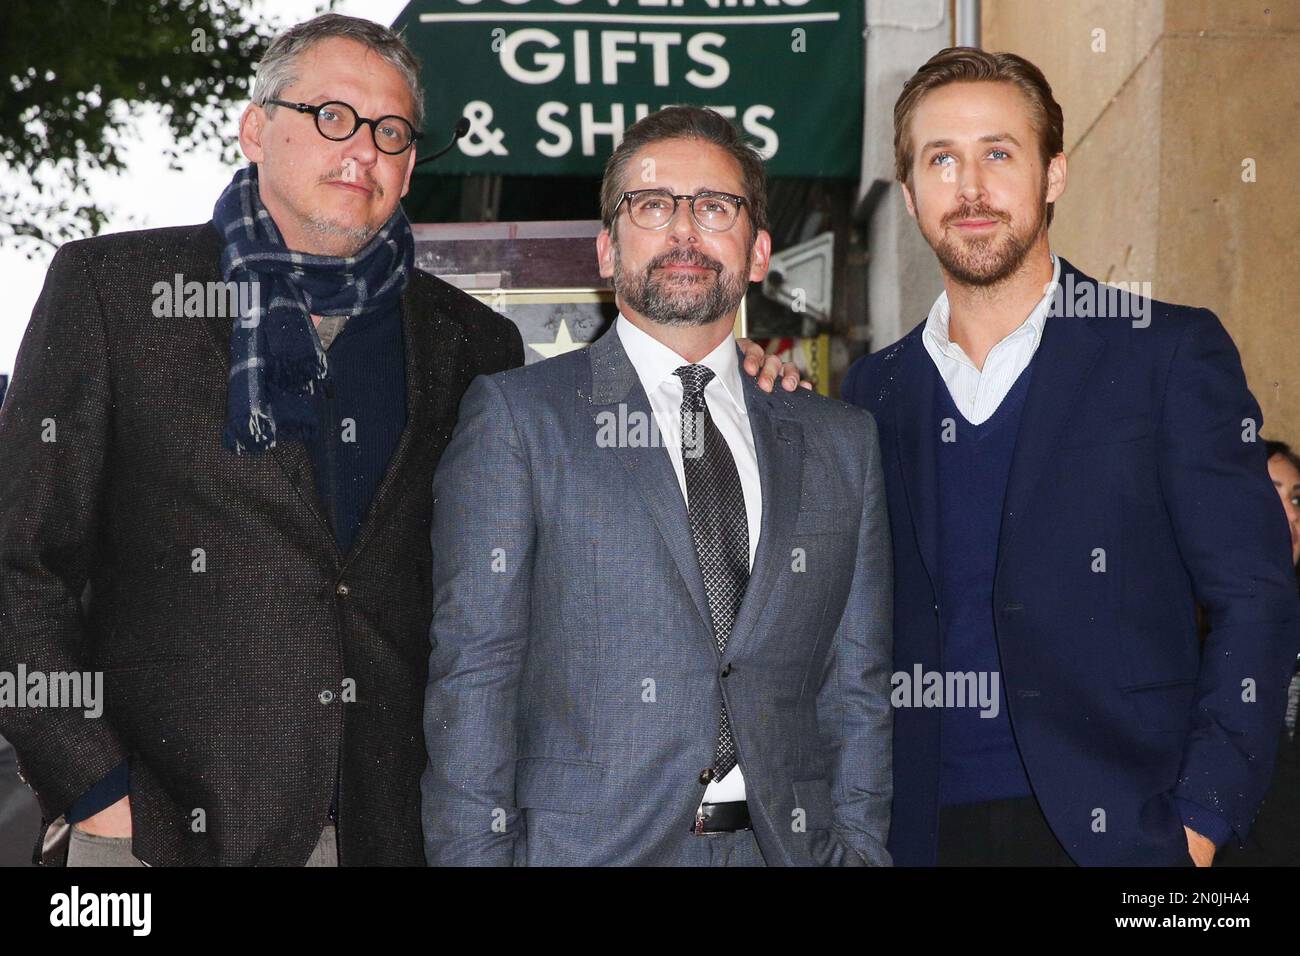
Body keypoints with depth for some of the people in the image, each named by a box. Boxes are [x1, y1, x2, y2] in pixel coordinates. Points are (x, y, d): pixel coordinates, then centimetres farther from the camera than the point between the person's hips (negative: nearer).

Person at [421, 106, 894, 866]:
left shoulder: (841, 442, 10)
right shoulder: (516, 417, -1)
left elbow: (856, 690, 9)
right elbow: (474, 676, -6)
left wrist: (859, 849, 0)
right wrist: (475, 854, -12)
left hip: (788, 841, 3)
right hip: (585, 842, -3)